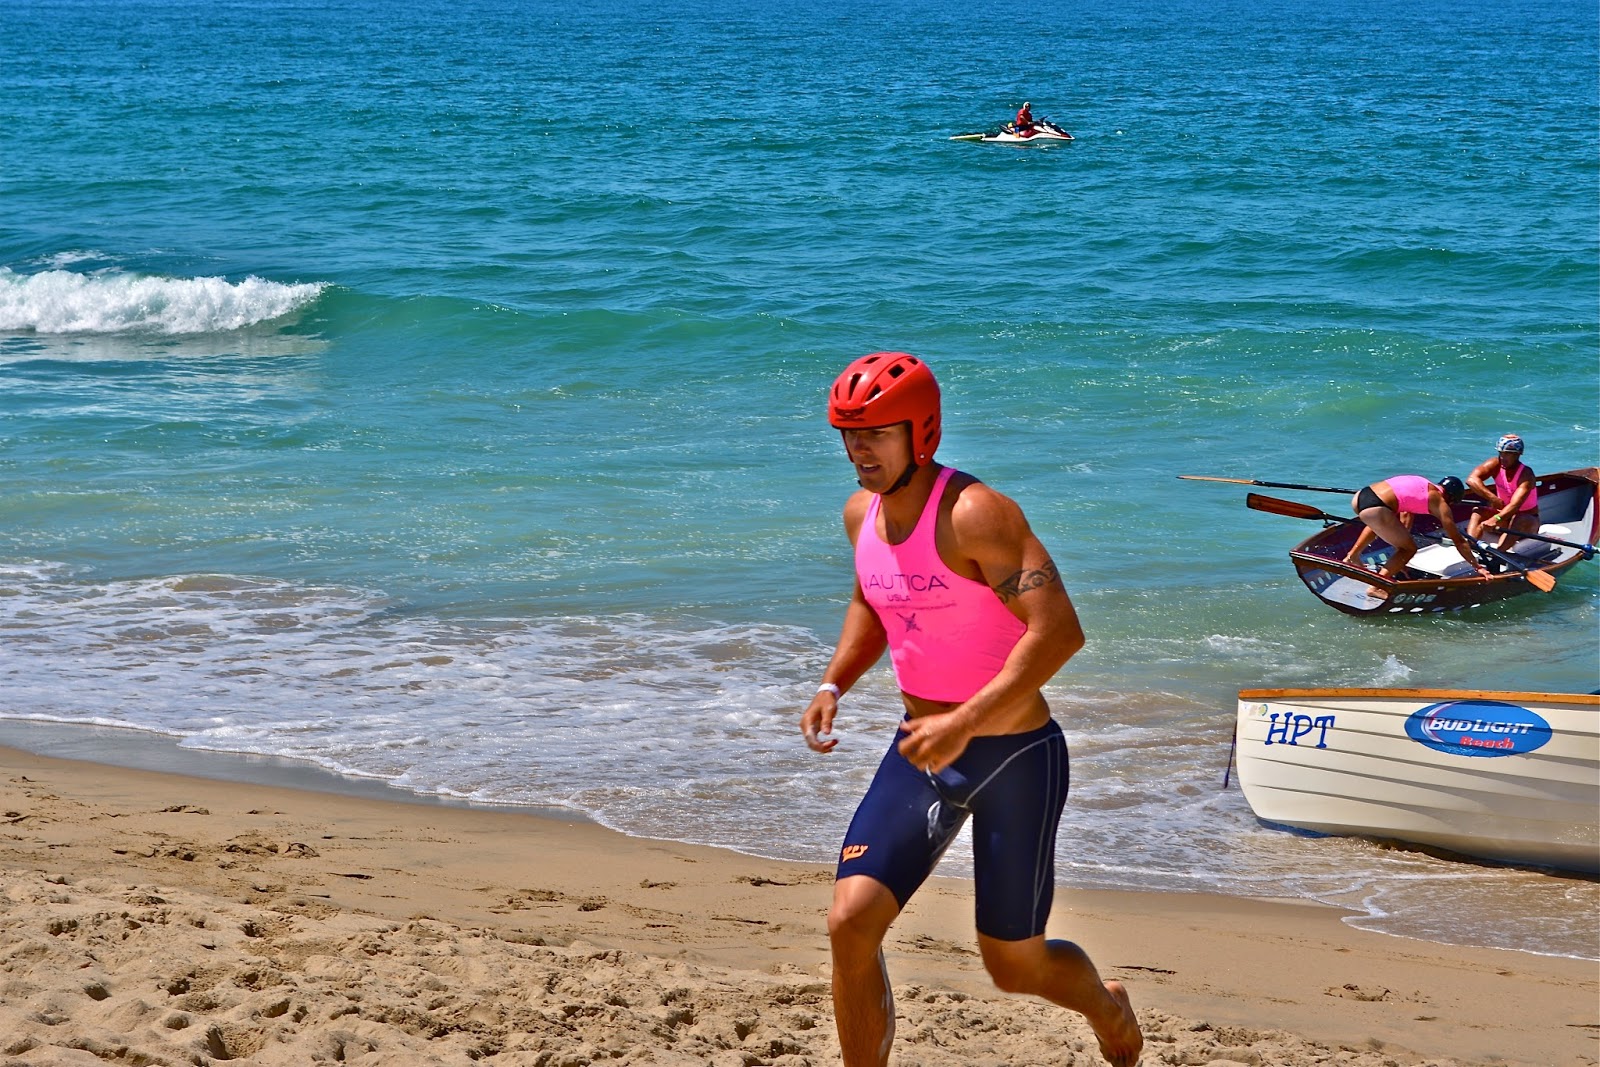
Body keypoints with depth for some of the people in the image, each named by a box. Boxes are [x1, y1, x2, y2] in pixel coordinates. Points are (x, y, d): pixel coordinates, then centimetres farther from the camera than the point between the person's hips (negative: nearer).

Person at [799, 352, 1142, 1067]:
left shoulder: (974, 514, -22)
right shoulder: (862, 514, 2)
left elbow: (1059, 630, -30)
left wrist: (963, 723, -35)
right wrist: (833, 686, 7)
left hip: (1015, 759, -6)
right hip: (922, 755, 6)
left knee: (1014, 966, 7)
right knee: (851, 923, -12)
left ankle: (1108, 1009, 42)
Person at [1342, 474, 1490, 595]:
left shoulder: (1423, 485, 29)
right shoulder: (1440, 503, 7)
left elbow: (1405, 517, 36)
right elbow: (1459, 541, 8)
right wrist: (1477, 567, 17)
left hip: (1359, 497, 8)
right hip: (1374, 509, -8)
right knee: (1410, 549, 8)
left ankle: (1352, 556, 36)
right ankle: (1377, 587, -3)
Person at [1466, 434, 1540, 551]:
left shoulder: (1525, 474, -24)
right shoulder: (1495, 465, -10)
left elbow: (1515, 505, -39)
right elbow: (1472, 480, -26)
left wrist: (1495, 519, -57)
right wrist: (1494, 499, -36)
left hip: (1528, 523, -5)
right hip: (1504, 516, 5)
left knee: (1518, 519, -38)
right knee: (1478, 512, -22)